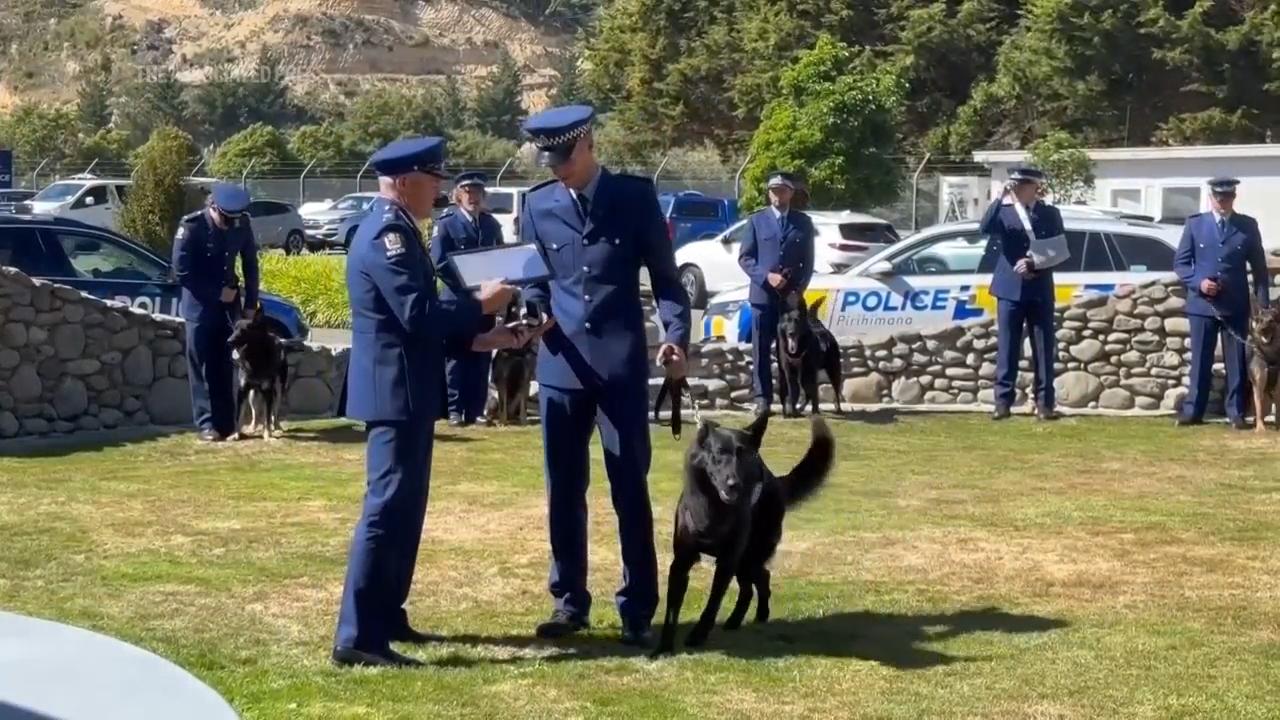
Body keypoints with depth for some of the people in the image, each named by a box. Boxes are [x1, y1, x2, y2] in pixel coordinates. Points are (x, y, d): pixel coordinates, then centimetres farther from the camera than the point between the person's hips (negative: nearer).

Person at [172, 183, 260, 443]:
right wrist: (217, 293, -15)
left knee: (225, 366, 6)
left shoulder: (241, 224, -5)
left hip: (229, 303, 4)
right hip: (200, 306, -4)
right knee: (202, 367, -4)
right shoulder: (191, 227, -17)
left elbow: (250, 264, 6)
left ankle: (227, 423, 9)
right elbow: (182, 271, -16)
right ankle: (207, 424, -2)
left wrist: (251, 303, 3)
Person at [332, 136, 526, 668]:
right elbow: (418, 315, -25)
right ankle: (358, 636, -10)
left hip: (405, 391, 11)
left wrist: (477, 336, 11)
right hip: (395, 391, -11)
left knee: (404, 505, 15)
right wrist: (480, 303, -12)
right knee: (388, 505, -11)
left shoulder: (393, 229, 16)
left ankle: (386, 617, 23)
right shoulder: (388, 233, -17)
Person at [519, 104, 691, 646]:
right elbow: (532, 278, 13)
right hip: (561, 364, 3)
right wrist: (534, 314, -9)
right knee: (563, 491, 8)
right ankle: (570, 602, 20)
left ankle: (637, 609, 10)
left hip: (622, 364, -3)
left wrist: (677, 334, -10)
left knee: (630, 491, 2)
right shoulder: (537, 205, 7)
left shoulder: (635, 195, 1)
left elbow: (663, 273, 3)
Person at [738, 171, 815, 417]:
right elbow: (744, 258, 2)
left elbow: (808, 261, 10)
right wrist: (766, 276, -13)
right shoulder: (756, 220, 6)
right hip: (763, 294, -1)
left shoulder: (803, 222, 10)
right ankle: (763, 398, 4)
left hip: (792, 296, 1)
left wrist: (799, 288, -4)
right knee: (761, 350, 0)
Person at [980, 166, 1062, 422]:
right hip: (1010, 288, 0)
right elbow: (986, 228, -15)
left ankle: (1044, 403, 6)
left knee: (1043, 349, 1)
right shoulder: (1004, 211, 5)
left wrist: (1034, 264, -12)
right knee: (1007, 348, 1)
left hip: (1039, 290, 0)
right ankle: (1003, 401, 4)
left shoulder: (1050, 213, 6)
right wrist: (1000, 198, -21)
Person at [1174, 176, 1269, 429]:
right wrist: (1199, 282, -12)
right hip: (1202, 304, 0)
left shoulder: (1248, 226, 5)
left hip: (1236, 306, 0)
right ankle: (1193, 411, 10)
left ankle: (1236, 413, 9)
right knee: (1200, 361, 4)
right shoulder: (1194, 224, 5)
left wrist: (1263, 305, 1)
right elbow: (1180, 263, 6)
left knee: (1237, 361, 3)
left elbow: (1259, 267, 7)